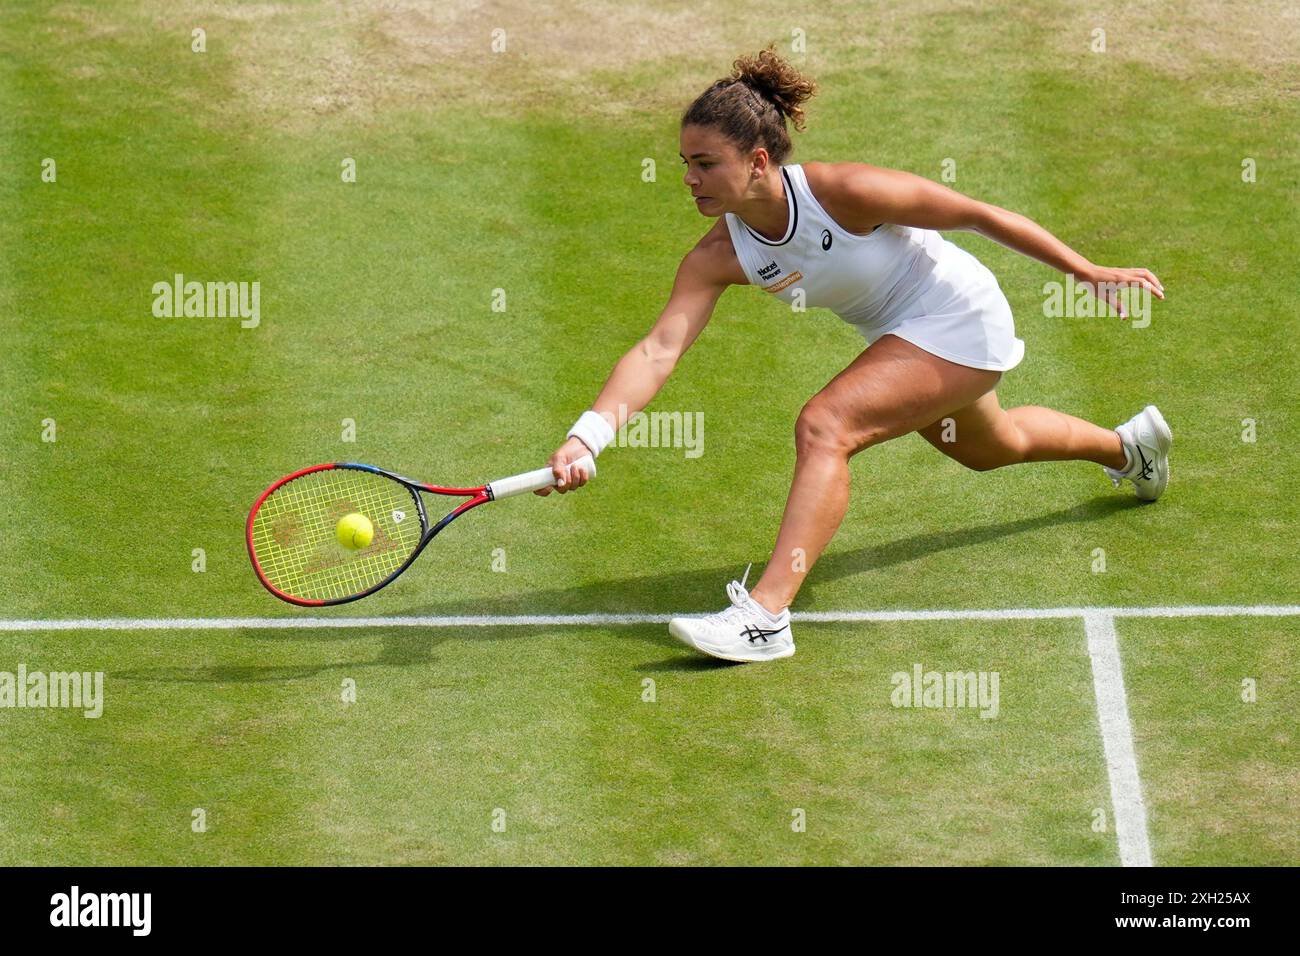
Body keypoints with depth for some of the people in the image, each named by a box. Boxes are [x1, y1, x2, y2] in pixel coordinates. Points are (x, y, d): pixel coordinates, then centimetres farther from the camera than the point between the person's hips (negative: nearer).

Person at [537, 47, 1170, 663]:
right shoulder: (717, 257, -16)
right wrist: (587, 437, -41)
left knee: (824, 426, -27)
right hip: (900, 336, 8)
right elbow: (659, 350, -25)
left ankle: (766, 615, -29)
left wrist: (1090, 273, -15)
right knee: (990, 448, 34)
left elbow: (978, 216, -22)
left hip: (958, 319, -8)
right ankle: (1130, 445, 64)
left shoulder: (844, 192, -32)